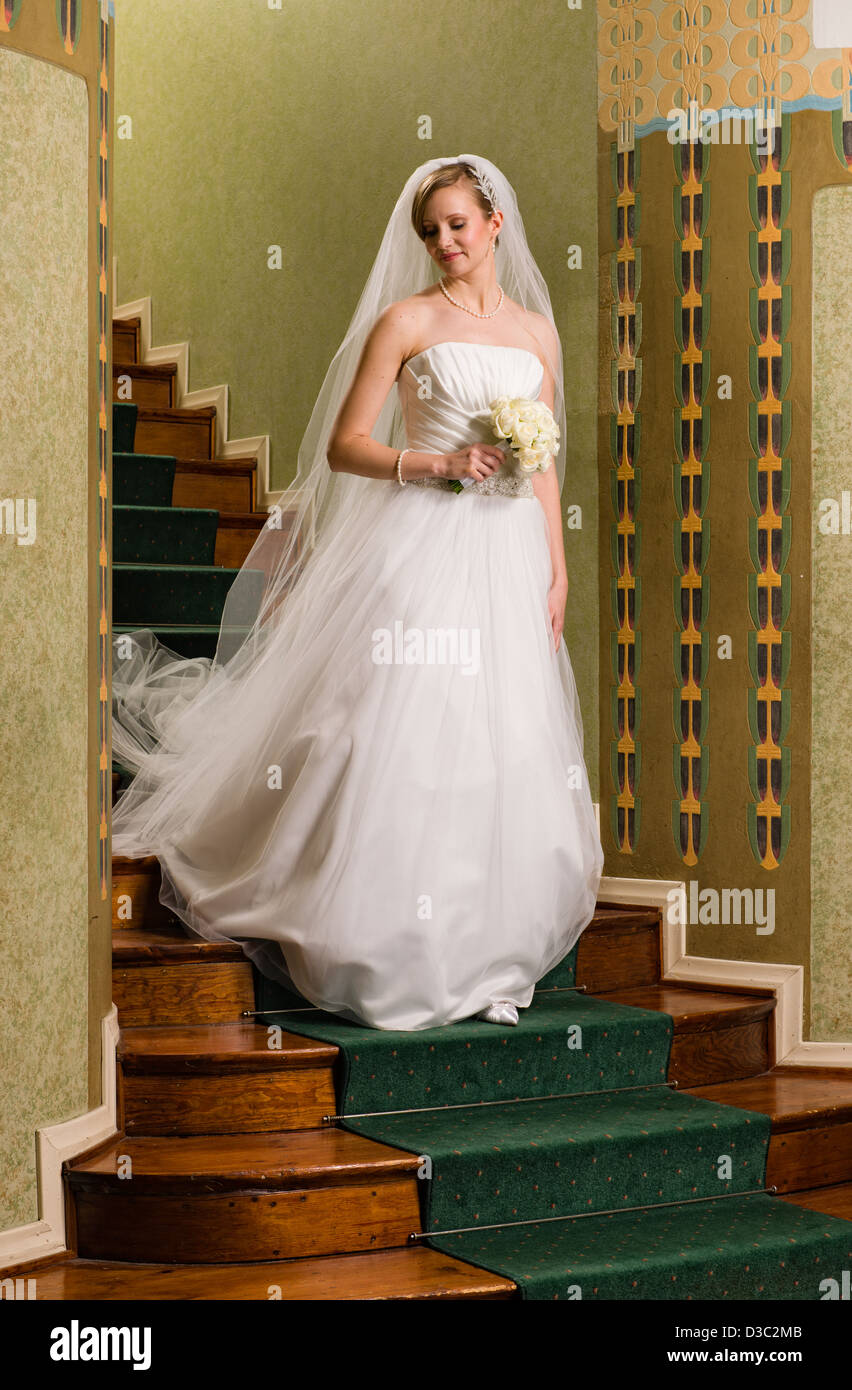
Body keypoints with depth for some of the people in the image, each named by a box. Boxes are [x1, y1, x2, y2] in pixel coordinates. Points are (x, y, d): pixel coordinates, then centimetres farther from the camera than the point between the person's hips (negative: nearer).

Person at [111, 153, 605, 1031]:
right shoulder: (406, 319, 0)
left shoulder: (537, 329, 14)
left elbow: (542, 464, 16)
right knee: (406, 744, -7)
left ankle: (482, 954, 15)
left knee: (506, 752, 4)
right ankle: (391, 960, 4)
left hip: (511, 553, 5)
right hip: (424, 544, -4)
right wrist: (435, 464, -15)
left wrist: (556, 568, 9)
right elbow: (344, 444, -3)